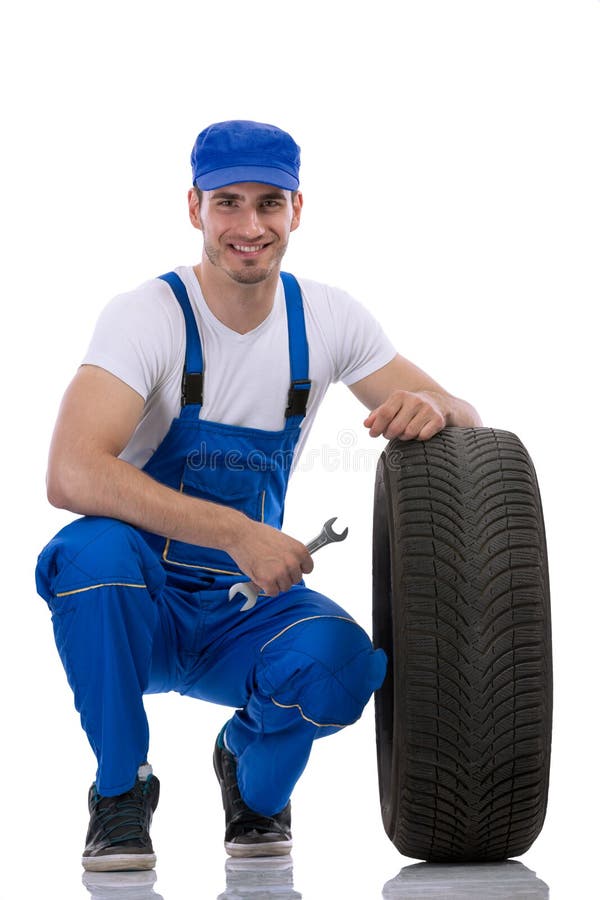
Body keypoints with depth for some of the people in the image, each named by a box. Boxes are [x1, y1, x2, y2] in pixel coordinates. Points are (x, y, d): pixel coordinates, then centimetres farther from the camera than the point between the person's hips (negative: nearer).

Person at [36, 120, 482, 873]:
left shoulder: (326, 318, -3)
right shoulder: (147, 316, -18)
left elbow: (465, 424, 1)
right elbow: (71, 475, -33)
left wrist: (431, 409, -25)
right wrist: (237, 533, -39)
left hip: (248, 612, 3)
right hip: (140, 610, -3)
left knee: (345, 663, -29)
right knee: (93, 550, -36)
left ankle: (254, 777, 8)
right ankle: (121, 788, -11)